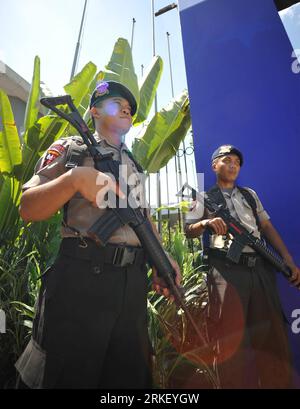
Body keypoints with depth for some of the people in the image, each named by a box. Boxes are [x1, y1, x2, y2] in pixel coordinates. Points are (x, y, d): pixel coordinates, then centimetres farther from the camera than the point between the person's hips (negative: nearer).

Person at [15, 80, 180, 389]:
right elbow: (28, 210, -2)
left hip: (134, 280, 6)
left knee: (130, 376, 16)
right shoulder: (70, 148, 7)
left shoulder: (134, 165, 23)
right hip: (82, 274, -5)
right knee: (63, 375, 8)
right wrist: (75, 178, -18)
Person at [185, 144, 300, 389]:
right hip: (226, 269, -4)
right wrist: (207, 223, -19)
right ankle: (236, 384, 16)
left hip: (260, 268, 5)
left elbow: (267, 227, 17)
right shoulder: (205, 198, 8)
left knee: (271, 332, 11)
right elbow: (188, 231, 2)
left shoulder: (250, 194, 21)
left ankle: (278, 382, 29)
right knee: (230, 334, -1)